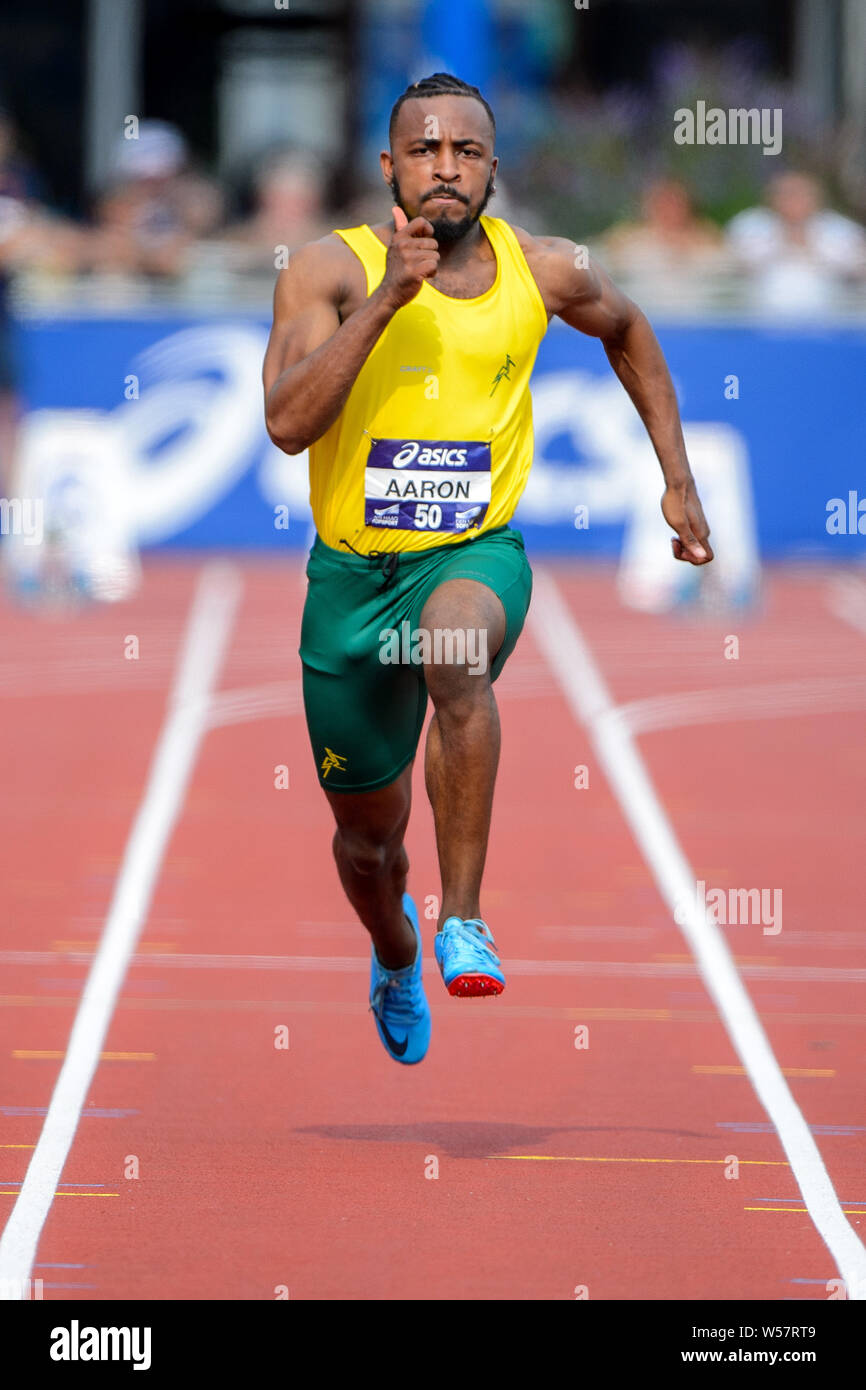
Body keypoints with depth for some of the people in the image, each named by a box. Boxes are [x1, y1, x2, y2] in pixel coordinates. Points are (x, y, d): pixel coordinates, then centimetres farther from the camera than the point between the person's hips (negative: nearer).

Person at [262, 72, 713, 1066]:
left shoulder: (545, 272, -3)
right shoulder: (329, 270, -11)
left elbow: (625, 331, 20)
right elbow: (288, 424, -25)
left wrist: (677, 480, 19)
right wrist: (386, 295, -31)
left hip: (476, 554, -1)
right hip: (352, 572, 1)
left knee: (457, 652, -38)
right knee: (367, 834, 13)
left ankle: (462, 918, -29)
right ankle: (396, 954, 50)